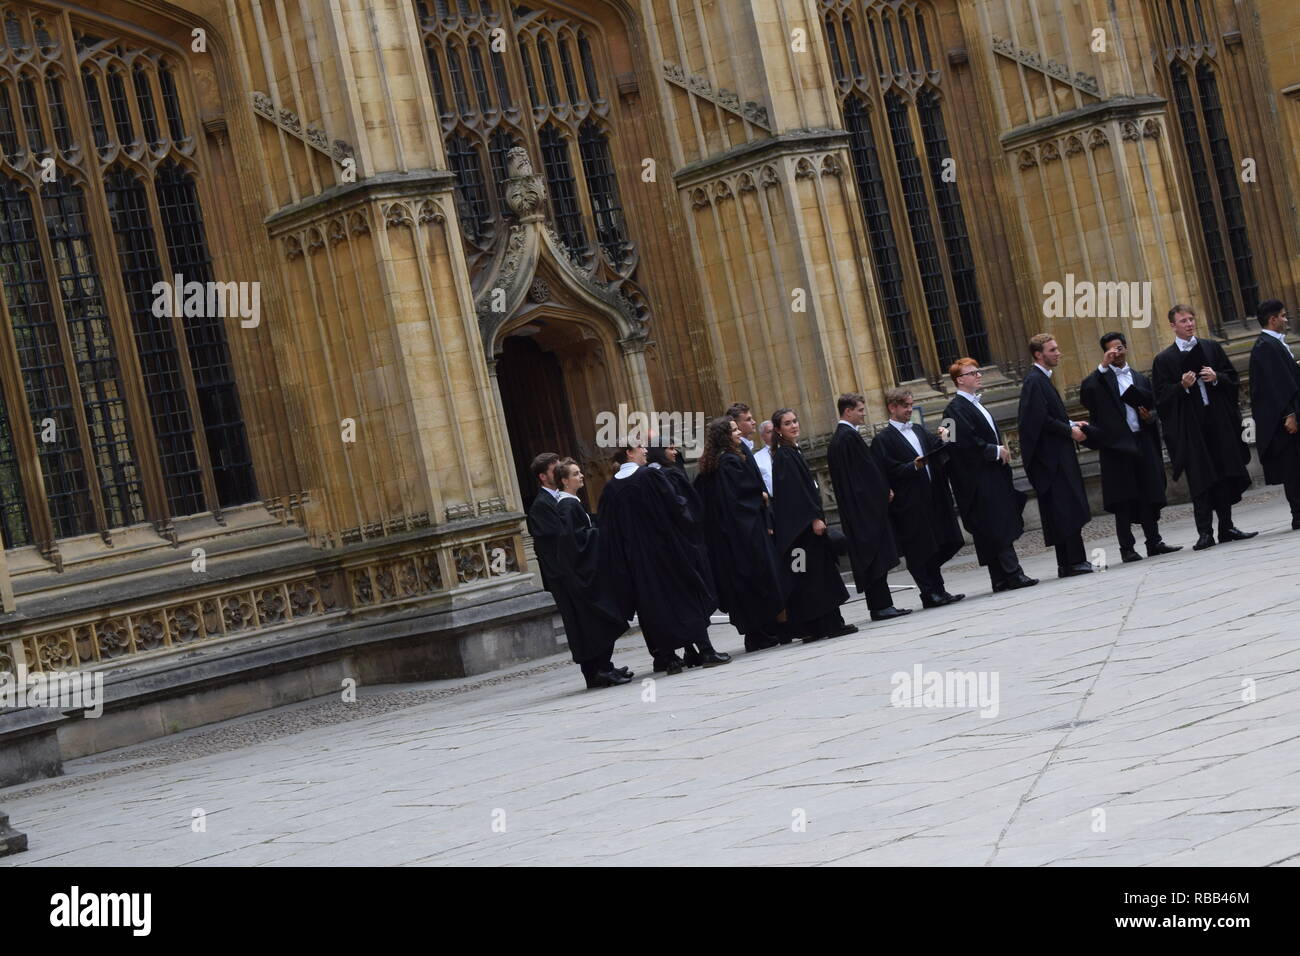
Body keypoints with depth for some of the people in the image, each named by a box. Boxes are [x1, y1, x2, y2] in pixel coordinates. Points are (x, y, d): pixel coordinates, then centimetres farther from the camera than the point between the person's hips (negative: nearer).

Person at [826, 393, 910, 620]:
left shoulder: (835, 439, 16)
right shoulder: (850, 436, -15)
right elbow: (868, 468, -15)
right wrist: (885, 490, -4)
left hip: (853, 510, 10)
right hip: (866, 505, -10)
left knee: (869, 557, 9)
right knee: (877, 556, -8)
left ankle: (880, 605, 11)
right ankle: (881, 605, -9)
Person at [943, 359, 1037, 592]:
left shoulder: (975, 405, 19)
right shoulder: (956, 409, -12)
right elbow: (965, 442, -21)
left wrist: (1002, 449, 9)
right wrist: (996, 451, -15)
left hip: (993, 475, 10)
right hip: (979, 480, -10)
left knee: (999, 529, 8)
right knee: (998, 528, -12)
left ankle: (1002, 579, 10)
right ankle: (1012, 574, -14)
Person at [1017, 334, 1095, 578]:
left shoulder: (1042, 379, 18)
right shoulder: (1034, 381, -13)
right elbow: (1040, 419, -20)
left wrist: (1072, 424, 8)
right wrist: (1070, 430, -13)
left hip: (1057, 456, 10)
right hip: (1051, 456, -10)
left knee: (1063, 510, 9)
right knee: (1068, 509, -11)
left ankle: (1067, 564, 11)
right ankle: (1074, 561, -11)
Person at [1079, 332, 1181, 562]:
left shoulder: (1140, 378, 17)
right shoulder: (1101, 379, 2)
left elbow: (1152, 407, 23)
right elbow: (1085, 393, -19)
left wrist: (1150, 417, 0)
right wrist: (1103, 367, -18)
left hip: (1142, 443, 5)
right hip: (1116, 445, -4)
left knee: (1149, 496, 7)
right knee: (1123, 501, -2)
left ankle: (1154, 542, 14)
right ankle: (1127, 548, 1)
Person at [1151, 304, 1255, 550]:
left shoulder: (1211, 347, 11)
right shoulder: (1164, 360, 2)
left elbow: (1232, 377, 12)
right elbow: (1162, 396, -2)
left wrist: (1217, 378, -9)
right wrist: (1182, 386, -18)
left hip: (1219, 422, 3)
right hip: (1190, 426, -3)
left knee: (1225, 476, 6)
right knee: (1200, 481, -6)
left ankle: (1226, 528, 15)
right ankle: (1205, 533, -6)